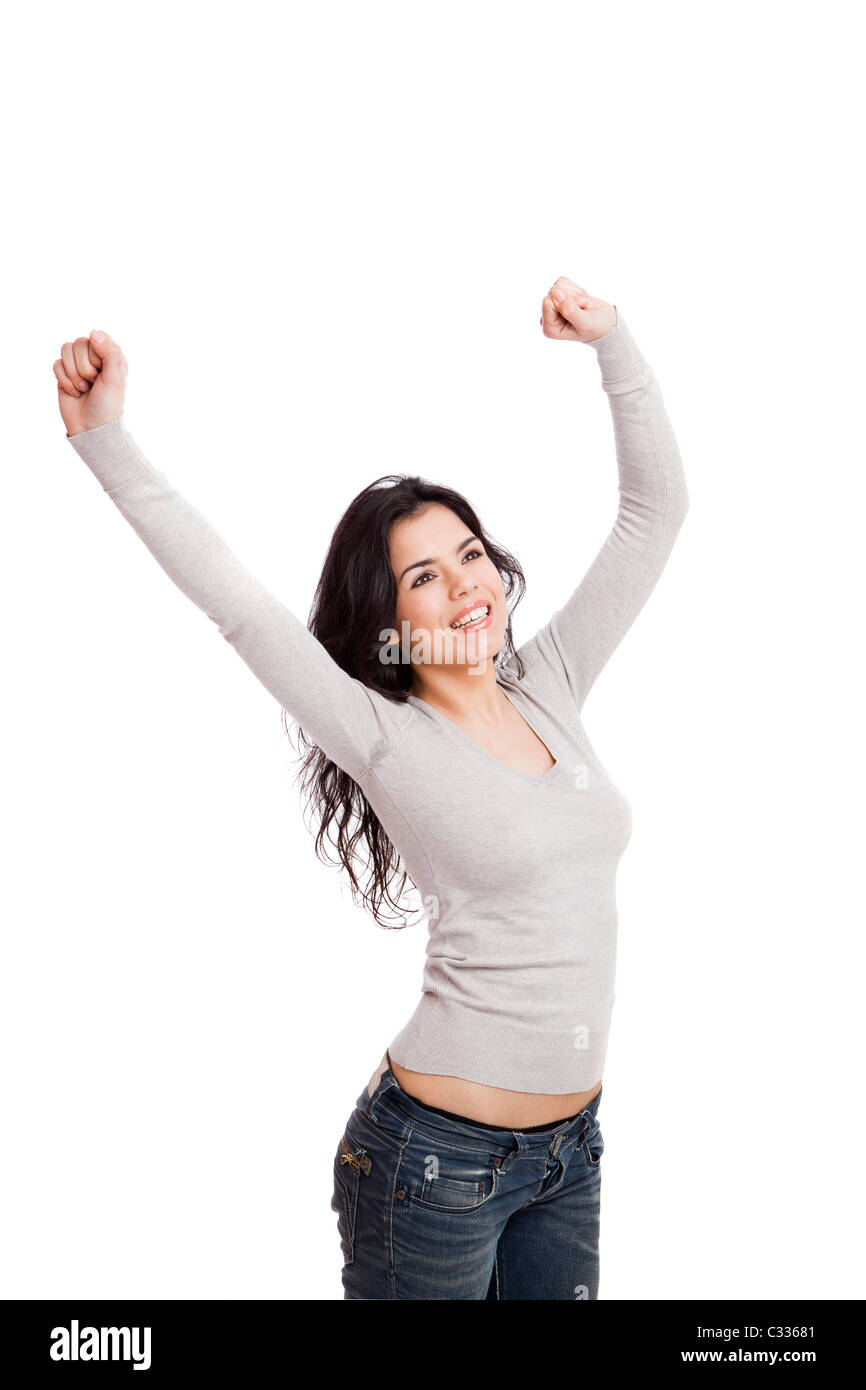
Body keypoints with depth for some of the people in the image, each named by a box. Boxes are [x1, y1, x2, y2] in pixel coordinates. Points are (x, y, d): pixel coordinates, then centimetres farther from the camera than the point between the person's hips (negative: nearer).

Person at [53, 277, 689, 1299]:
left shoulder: (548, 689, 3)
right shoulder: (389, 741, -12)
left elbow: (655, 509, 4)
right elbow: (231, 598, -20)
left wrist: (611, 341, -2)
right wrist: (105, 439, -22)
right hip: (436, 1155, -5)